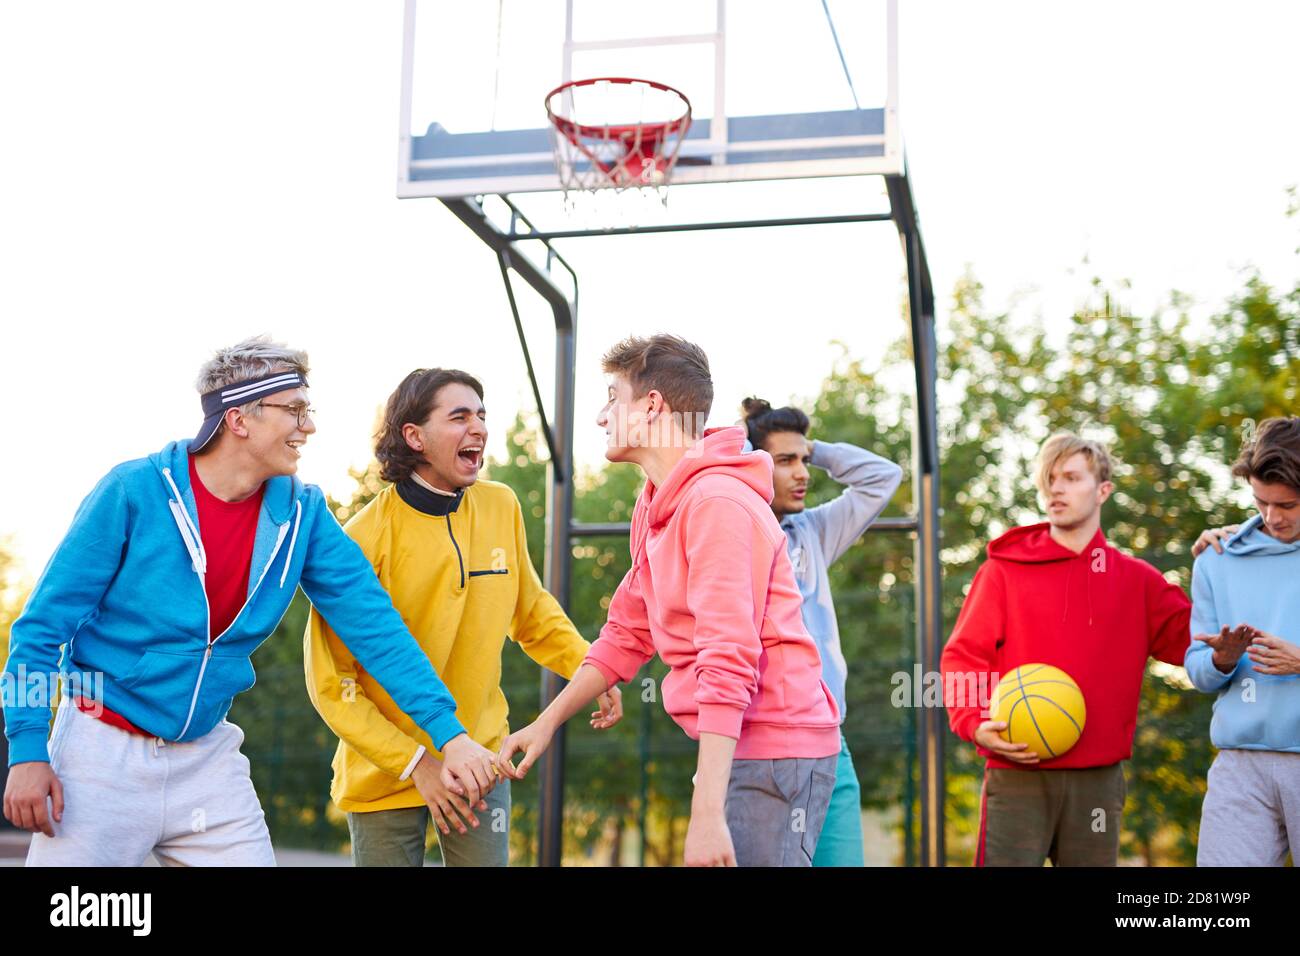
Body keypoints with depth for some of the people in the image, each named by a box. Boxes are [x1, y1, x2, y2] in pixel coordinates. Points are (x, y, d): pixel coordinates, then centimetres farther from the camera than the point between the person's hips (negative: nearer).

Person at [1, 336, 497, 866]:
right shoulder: (134, 491, -15)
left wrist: (448, 733, -15)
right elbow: (44, 623, -10)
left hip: (208, 758, 4)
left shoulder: (301, 514, -3)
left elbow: (372, 623, -7)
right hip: (103, 751, -3)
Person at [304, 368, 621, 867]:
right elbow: (331, 681, -12)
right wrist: (414, 762, -17)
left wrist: (589, 667, -4)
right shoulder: (367, 536, -15)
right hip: (386, 771, -3)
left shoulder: (501, 507, -2)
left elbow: (531, 612, 13)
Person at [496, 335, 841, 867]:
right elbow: (627, 635, 19)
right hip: (728, 748, 9)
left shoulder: (719, 502, -18)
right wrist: (546, 722, 13)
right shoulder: (653, 508, 13)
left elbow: (729, 663, -24)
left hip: (772, 752, -9)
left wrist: (706, 813, -28)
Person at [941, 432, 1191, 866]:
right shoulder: (1004, 569, 4)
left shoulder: (1137, 580, 11)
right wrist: (975, 724, -15)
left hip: (1098, 780, 3)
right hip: (1016, 776, -2)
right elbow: (962, 658, 1)